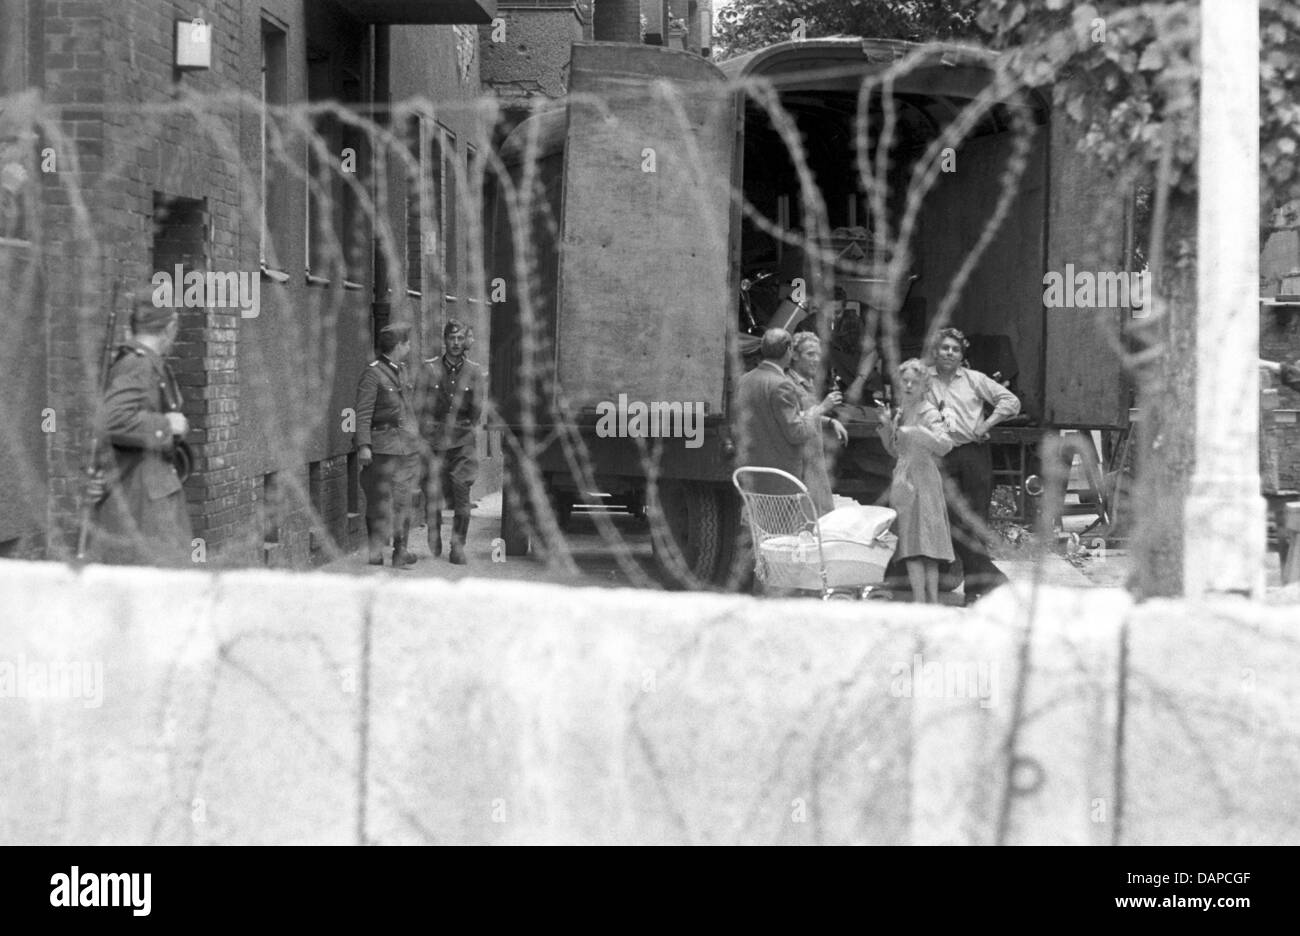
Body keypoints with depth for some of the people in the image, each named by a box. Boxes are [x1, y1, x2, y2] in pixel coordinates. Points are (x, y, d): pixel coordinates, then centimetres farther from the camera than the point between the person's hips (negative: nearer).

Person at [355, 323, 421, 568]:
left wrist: (416, 437, 22)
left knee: (403, 501, 9)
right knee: (381, 504, -6)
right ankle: (375, 554, -1)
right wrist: (363, 445, -20)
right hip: (383, 447, -7)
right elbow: (363, 413, -13)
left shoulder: (401, 369, 16)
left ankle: (400, 550, 14)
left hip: (408, 446, 8)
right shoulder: (373, 373, -9)